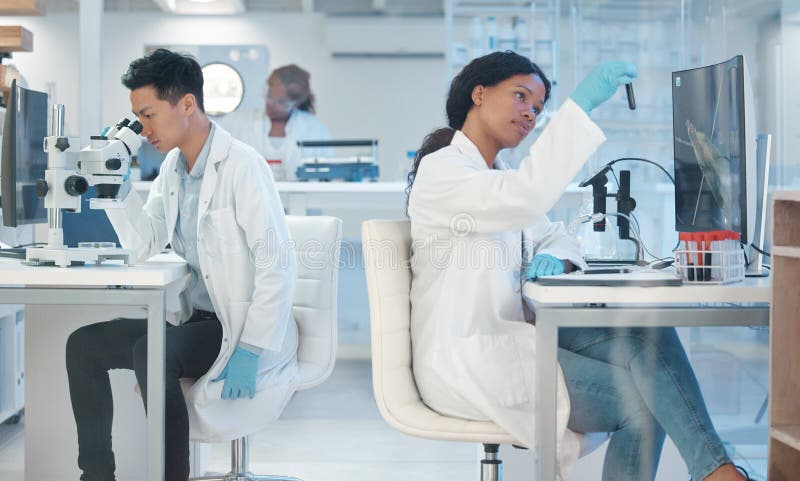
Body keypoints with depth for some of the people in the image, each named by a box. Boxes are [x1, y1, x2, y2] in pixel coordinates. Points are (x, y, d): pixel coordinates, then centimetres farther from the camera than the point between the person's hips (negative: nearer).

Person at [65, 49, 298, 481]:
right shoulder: (172, 167, 10)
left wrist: (250, 352, -24)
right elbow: (145, 246, 9)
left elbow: (278, 266, -20)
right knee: (83, 344, -4)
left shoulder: (242, 166, -16)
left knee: (152, 351, -32)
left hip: (240, 327, -8)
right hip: (194, 318, 9)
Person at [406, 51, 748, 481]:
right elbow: (525, 198, -27)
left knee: (649, 333, -17)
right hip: (465, 360, -8)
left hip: (510, 339, 8)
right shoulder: (439, 169, -9)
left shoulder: (498, 175, 21)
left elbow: (552, 235, 20)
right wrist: (579, 104, -27)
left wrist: (556, 261, -6)